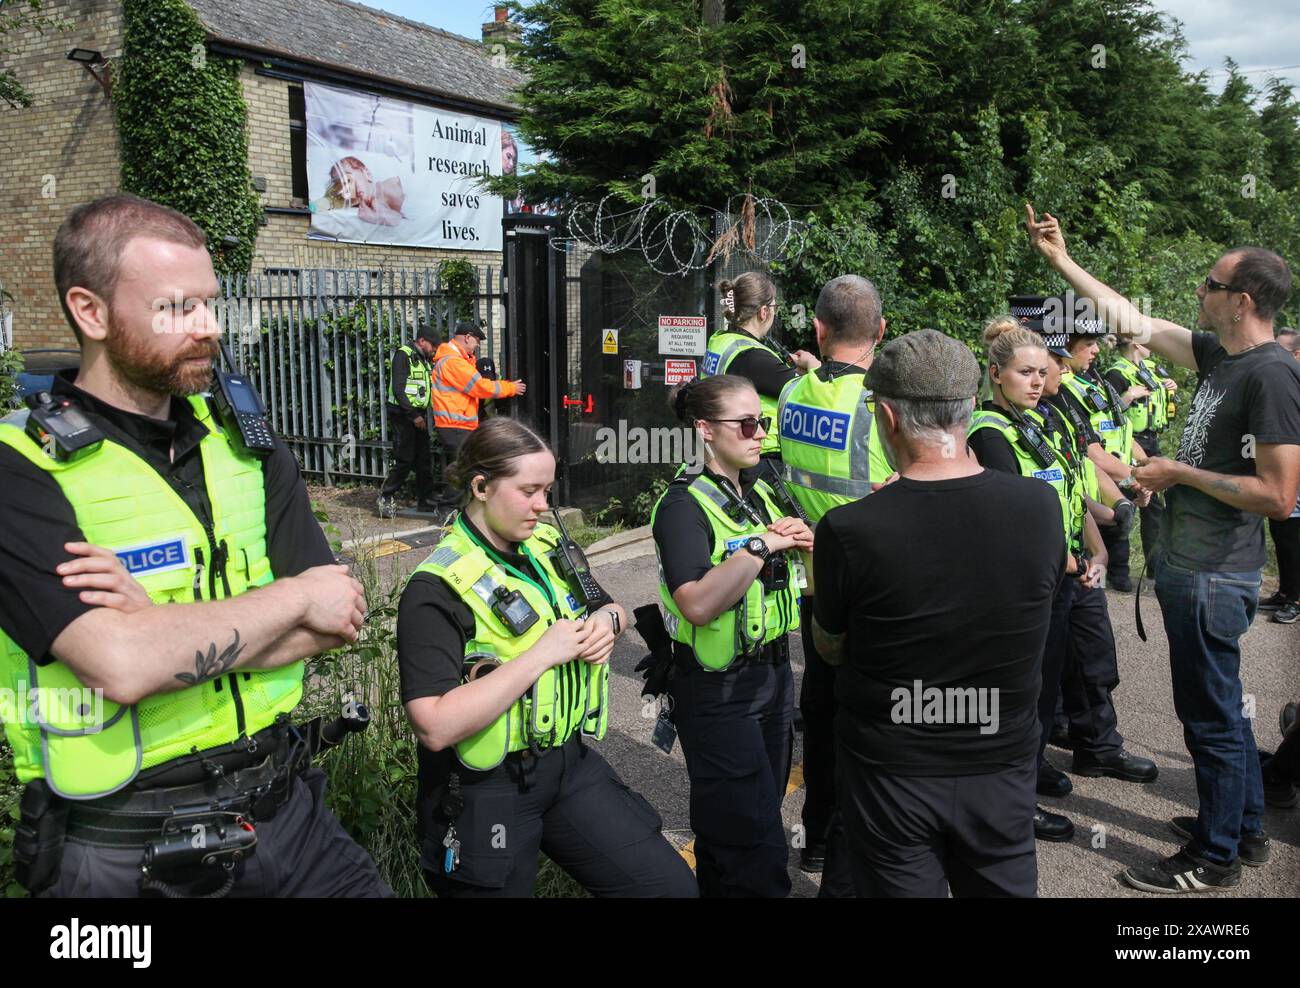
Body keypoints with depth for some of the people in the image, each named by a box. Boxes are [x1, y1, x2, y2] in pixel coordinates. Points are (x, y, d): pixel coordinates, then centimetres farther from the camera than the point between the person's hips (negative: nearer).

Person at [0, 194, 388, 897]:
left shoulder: (244, 443, 3)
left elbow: (338, 621, -5)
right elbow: (122, 664, -27)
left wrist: (170, 628, -20)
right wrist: (297, 597, -15)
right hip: (122, 856, -4)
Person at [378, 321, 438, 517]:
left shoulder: (424, 360, 17)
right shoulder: (403, 355, -10)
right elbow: (398, 389, -17)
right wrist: (414, 416, -19)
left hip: (419, 415, 8)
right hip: (402, 415, -8)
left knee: (424, 460, 8)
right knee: (405, 460, -8)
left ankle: (425, 501, 14)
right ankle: (385, 499, 4)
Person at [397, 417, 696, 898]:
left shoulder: (548, 545, 3)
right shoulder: (436, 589, -18)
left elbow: (612, 608, 21)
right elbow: (436, 727, -28)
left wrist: (607, 619, -4)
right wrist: (542, 654, -25)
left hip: (571, 763, 6)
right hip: (487, 792, -6)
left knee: (671, 883, 5)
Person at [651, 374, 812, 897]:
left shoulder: (760, 493, 8)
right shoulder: (683, 506, -15)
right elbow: (698, 604, -30)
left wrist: (804, 541, -6)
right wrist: (763, 544, -26)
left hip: (772, 673, 7)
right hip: (718, 690, -7)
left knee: (728, 833, 20)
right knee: (757, 852, -2)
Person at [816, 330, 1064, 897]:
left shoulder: (848, 531, -23)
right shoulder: (1041, 506, -14)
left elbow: (830, 649, -5)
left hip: (889, 777, -2)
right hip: (1002, 770, 3)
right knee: (1004, 888, 24)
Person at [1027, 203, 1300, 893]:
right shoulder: (1218, 356, 7)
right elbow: (1136, 323, 15)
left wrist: (1180, 473, -15)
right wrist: (1061, 260, 16)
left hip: (1213, 577, -9)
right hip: (1194, 565, 9)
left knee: (1210, 715, 4)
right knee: (1219, 707, 21)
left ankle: (1214, 860, 22)